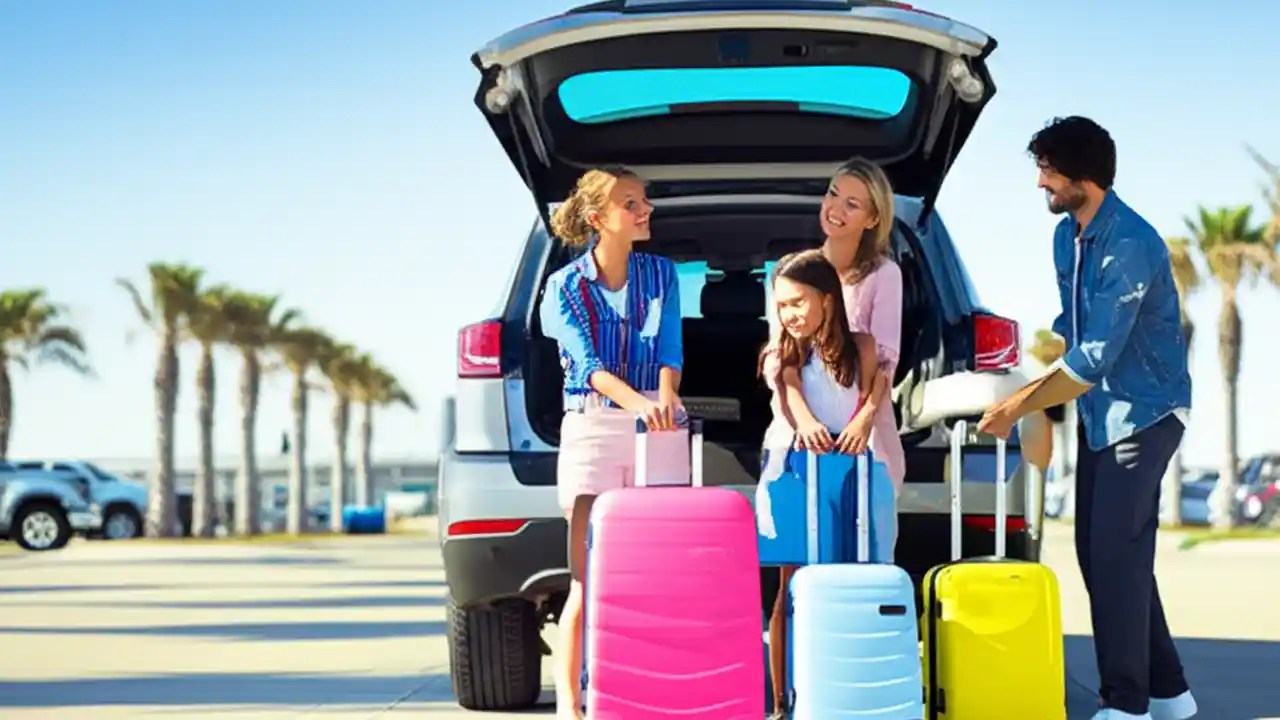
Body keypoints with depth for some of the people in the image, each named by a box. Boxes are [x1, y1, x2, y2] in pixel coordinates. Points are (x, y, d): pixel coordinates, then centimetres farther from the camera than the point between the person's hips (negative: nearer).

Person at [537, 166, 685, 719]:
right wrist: (638, 402, -32)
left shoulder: (660, 275, 8)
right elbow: (588, 365, -13)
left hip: (658, 426, 2)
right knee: (588, 577, -7)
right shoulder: (566, 287, -1)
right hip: (592, 426, -2)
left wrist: (666, 395, -24)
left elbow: (669, 350, -1)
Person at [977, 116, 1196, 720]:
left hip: (1143, 413, -9)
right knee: (1100, 552, 10)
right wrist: (1032, 390, 6)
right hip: (1100, 413, 9)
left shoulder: (1130, 246, -24)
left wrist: (1017, 408, -20)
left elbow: (1093, 360, -25)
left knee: (1115, 554, -11)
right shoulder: (1066, 235, 5)